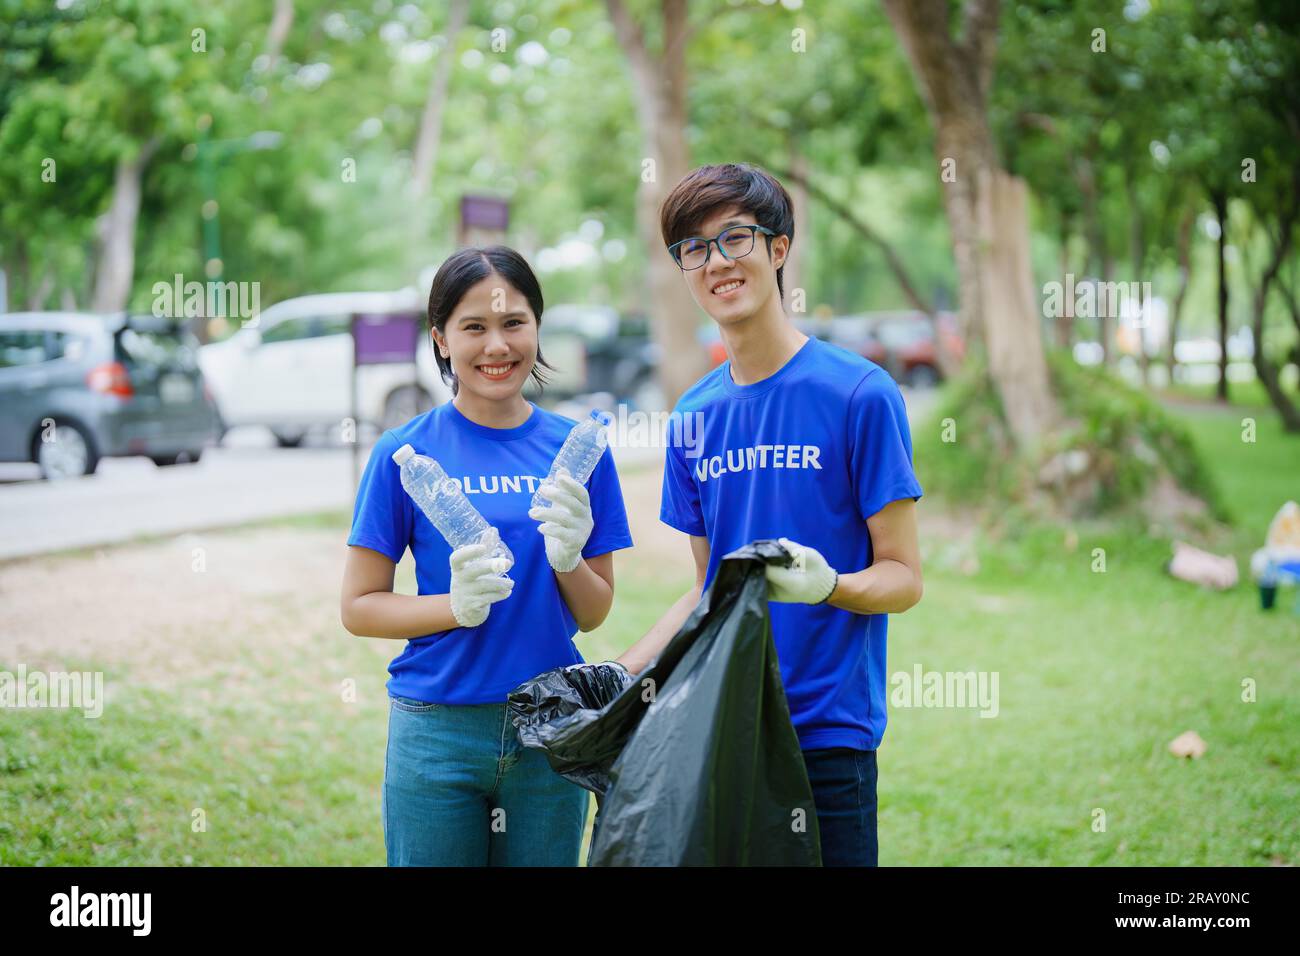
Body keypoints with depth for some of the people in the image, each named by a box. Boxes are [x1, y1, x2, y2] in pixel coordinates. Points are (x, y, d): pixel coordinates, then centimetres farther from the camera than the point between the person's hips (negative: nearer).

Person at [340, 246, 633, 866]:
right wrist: (458, 605, -19)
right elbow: (358, 608, -3)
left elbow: (594, 614, 7)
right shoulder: (405, 453, -4)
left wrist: (567, 559, -14)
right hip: (437, 732, -2)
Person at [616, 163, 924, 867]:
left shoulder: (859, 393, -6)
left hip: (826, 731, -5)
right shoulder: (695, 415, 11)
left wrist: (827, 584, -25)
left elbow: (903, 576, -6)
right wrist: (618, 674, 7)